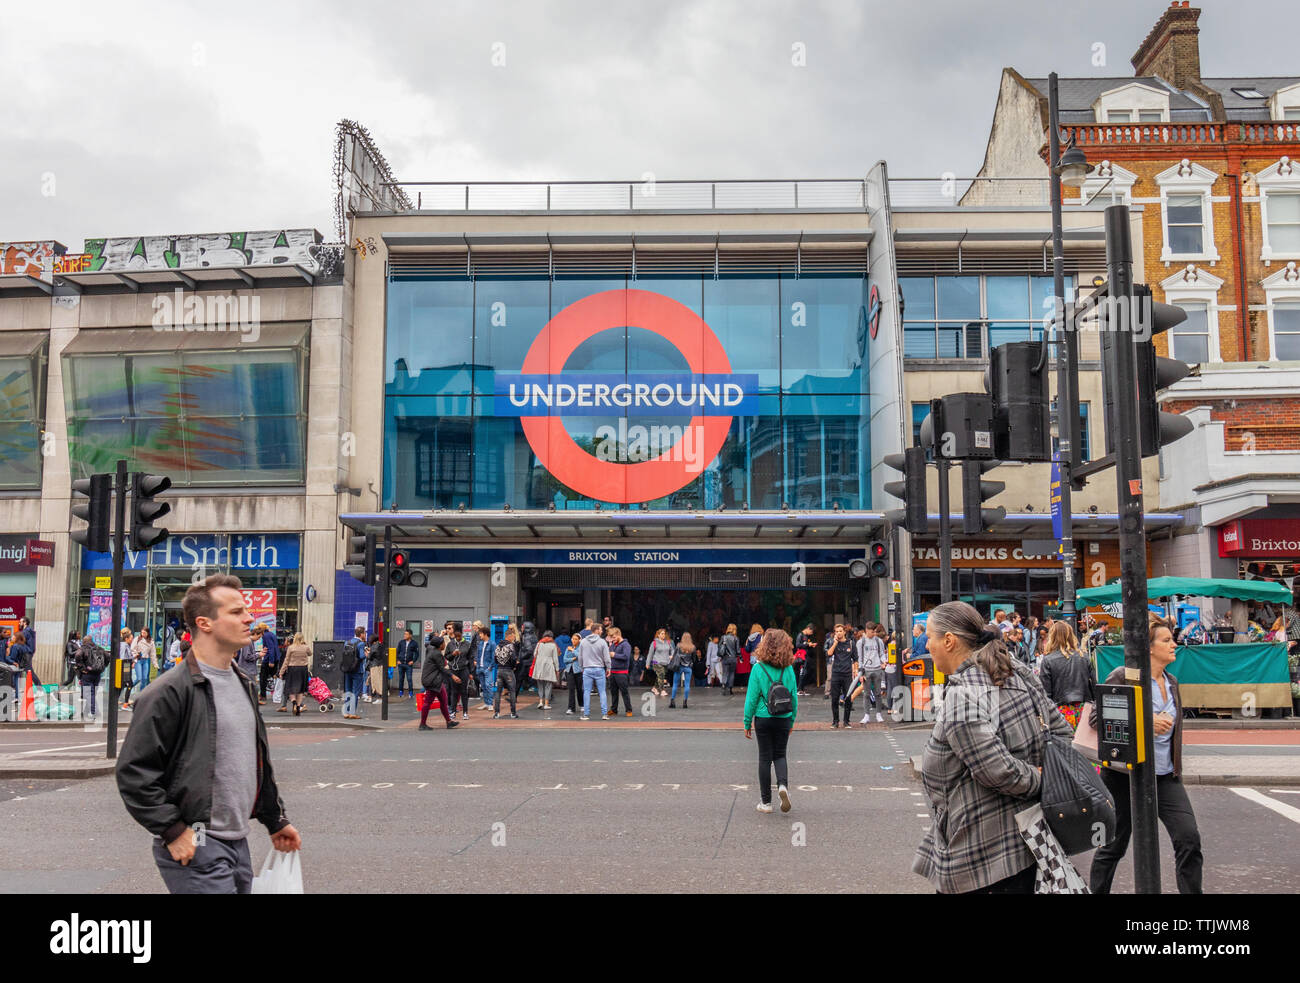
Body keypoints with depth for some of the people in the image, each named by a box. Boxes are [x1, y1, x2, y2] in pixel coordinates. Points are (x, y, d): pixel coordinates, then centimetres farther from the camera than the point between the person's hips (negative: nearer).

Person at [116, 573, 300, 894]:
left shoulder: (244, 685, 14)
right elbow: (134, 771, -16)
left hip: (238, 844, 8)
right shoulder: (171, 691, -14)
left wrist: (275, 820, 23)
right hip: (195, 848, -8)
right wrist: (173, 831, -16)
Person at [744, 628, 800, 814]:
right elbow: (794, 697, 2)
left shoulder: (758, 668, -11)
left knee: (765, 758, 7)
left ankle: (766, 802, 11)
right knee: (780, 755, 16)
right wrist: (792, 721, 14)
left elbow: (752, 697, -8)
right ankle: (783, 784, -11)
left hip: (763, 718, -2)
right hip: (784, 720, 2)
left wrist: (747, 723, 0)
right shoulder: (788, 669, -3)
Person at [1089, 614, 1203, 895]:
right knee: (1114, 845, 7)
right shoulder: (1123, 677, -13)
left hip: (1166, 777, 6)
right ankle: (1097, 891, 25)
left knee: (1189, 839, -7)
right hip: (1126, 777, -6)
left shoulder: (1171, 682, 10)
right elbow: (1097, 717, -18)